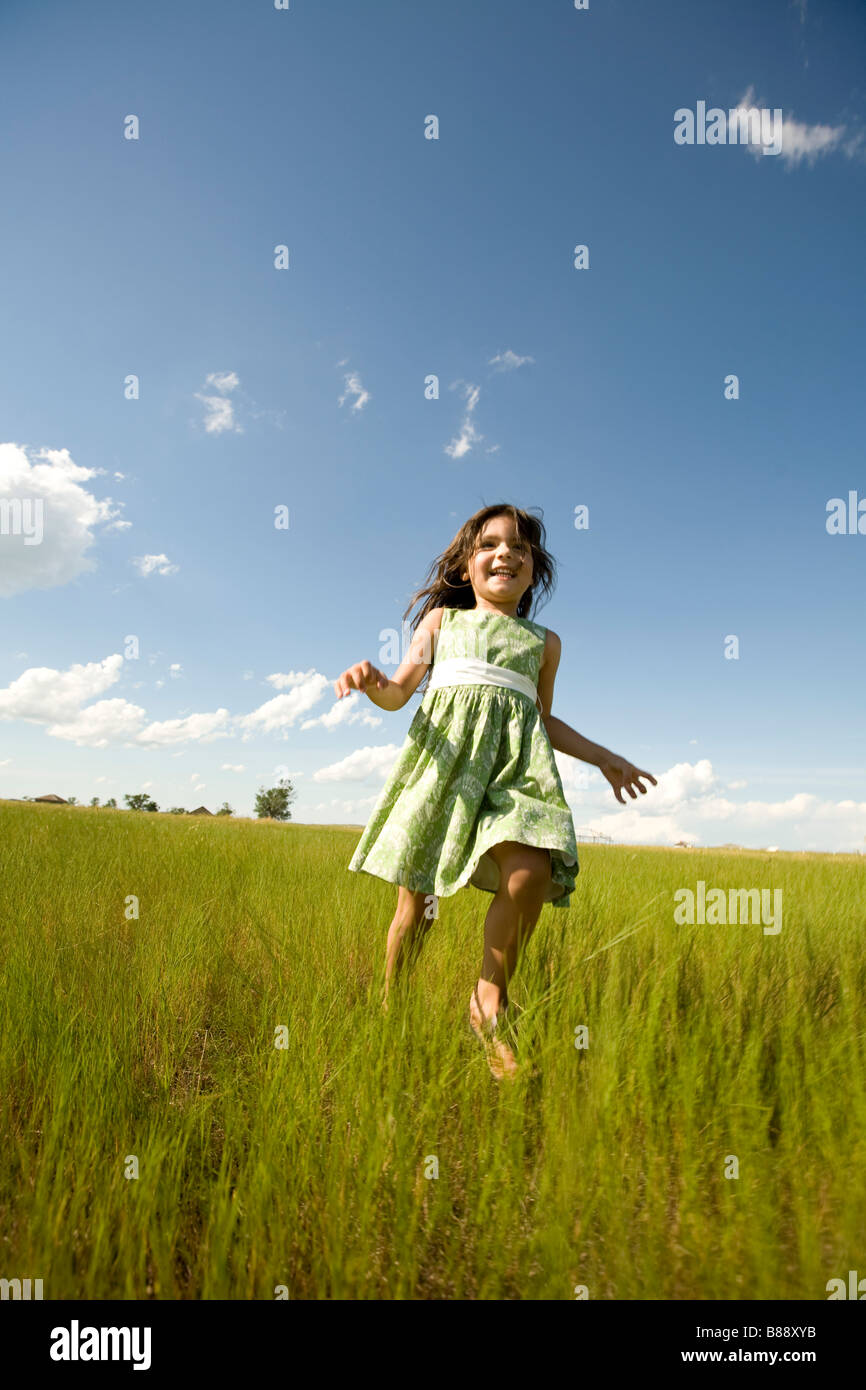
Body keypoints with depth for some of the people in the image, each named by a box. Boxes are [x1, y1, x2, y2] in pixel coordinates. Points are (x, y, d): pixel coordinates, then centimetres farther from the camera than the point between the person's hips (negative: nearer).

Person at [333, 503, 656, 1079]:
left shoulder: (545, 642, 24)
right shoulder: (442, 620, 19)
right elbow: (400, 692, 10)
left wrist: (603, 757, 28)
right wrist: (372, 681, -12)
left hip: (515, 758, 1)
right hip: (446, 753, -1)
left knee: (530, 875, -24)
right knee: (417, 895, -2)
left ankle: (490, 1001, -2)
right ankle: (388, 1007, 21)